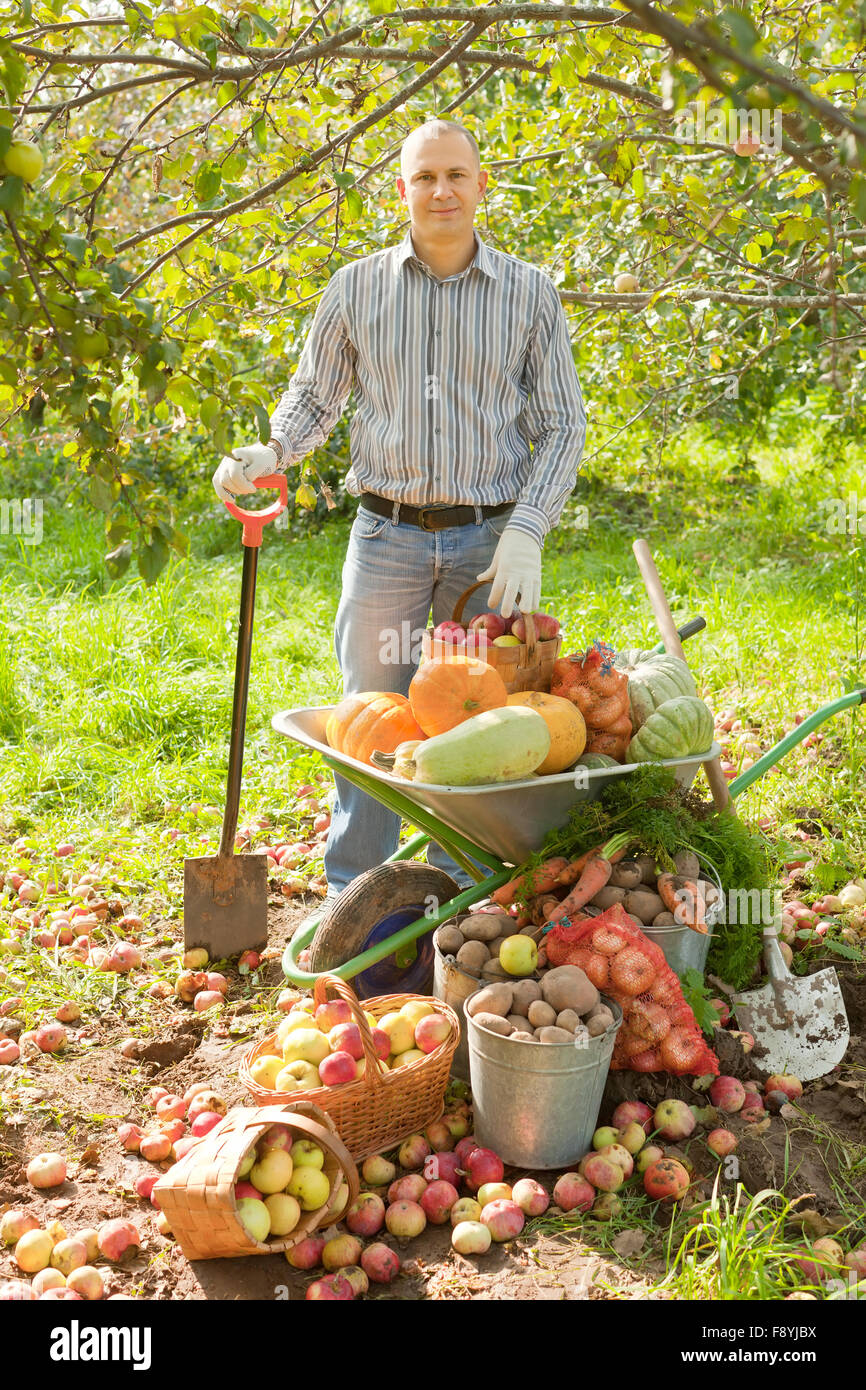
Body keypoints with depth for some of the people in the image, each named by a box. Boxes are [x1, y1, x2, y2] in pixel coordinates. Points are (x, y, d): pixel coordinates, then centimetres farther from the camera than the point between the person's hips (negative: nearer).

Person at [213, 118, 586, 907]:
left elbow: (563, 425, 3)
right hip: (387, 537, 0)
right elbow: (314, 397, 13)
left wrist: (527, 532, -9)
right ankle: (351, 900, 17)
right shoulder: (357, 288, 6)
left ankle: (460, 902, 20)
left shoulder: (529, 292, 4)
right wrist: (267, 453, -9)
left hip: (491, 541, 0)